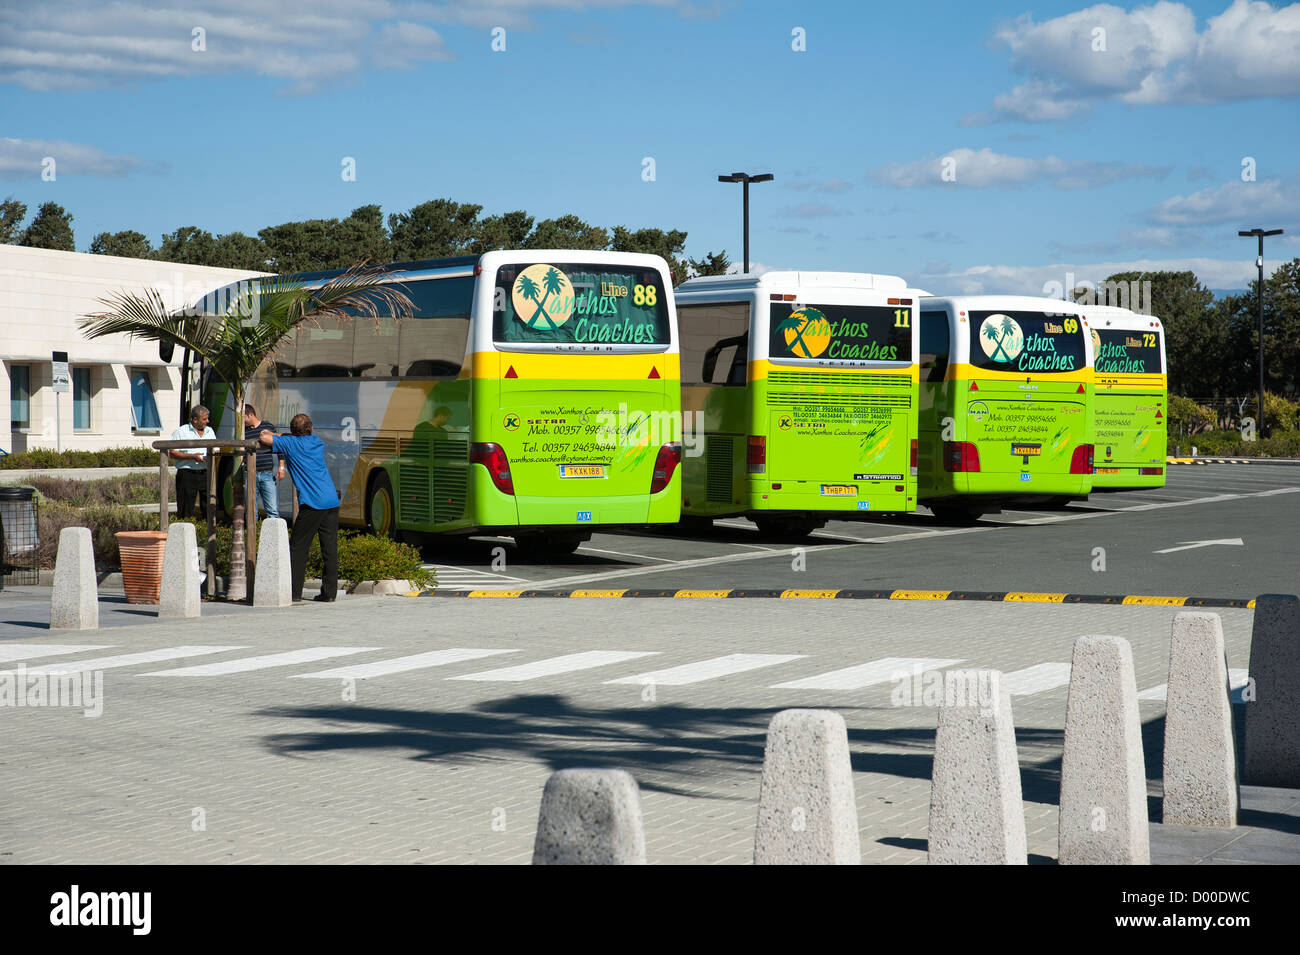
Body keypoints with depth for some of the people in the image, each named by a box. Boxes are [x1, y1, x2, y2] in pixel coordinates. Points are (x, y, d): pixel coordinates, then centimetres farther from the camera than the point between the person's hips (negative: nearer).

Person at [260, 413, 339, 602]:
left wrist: (268, 434, 28)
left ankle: (294, 592, 1)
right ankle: (329, 592, 6)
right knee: (330, 548, 6)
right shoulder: (317, 442, 16)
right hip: (332, 500, 5)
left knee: (298, 548, 3)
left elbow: (263, 438, 5)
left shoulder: (291, 444, 0)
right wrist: (277, 435, 36)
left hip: (312, 503, -5)